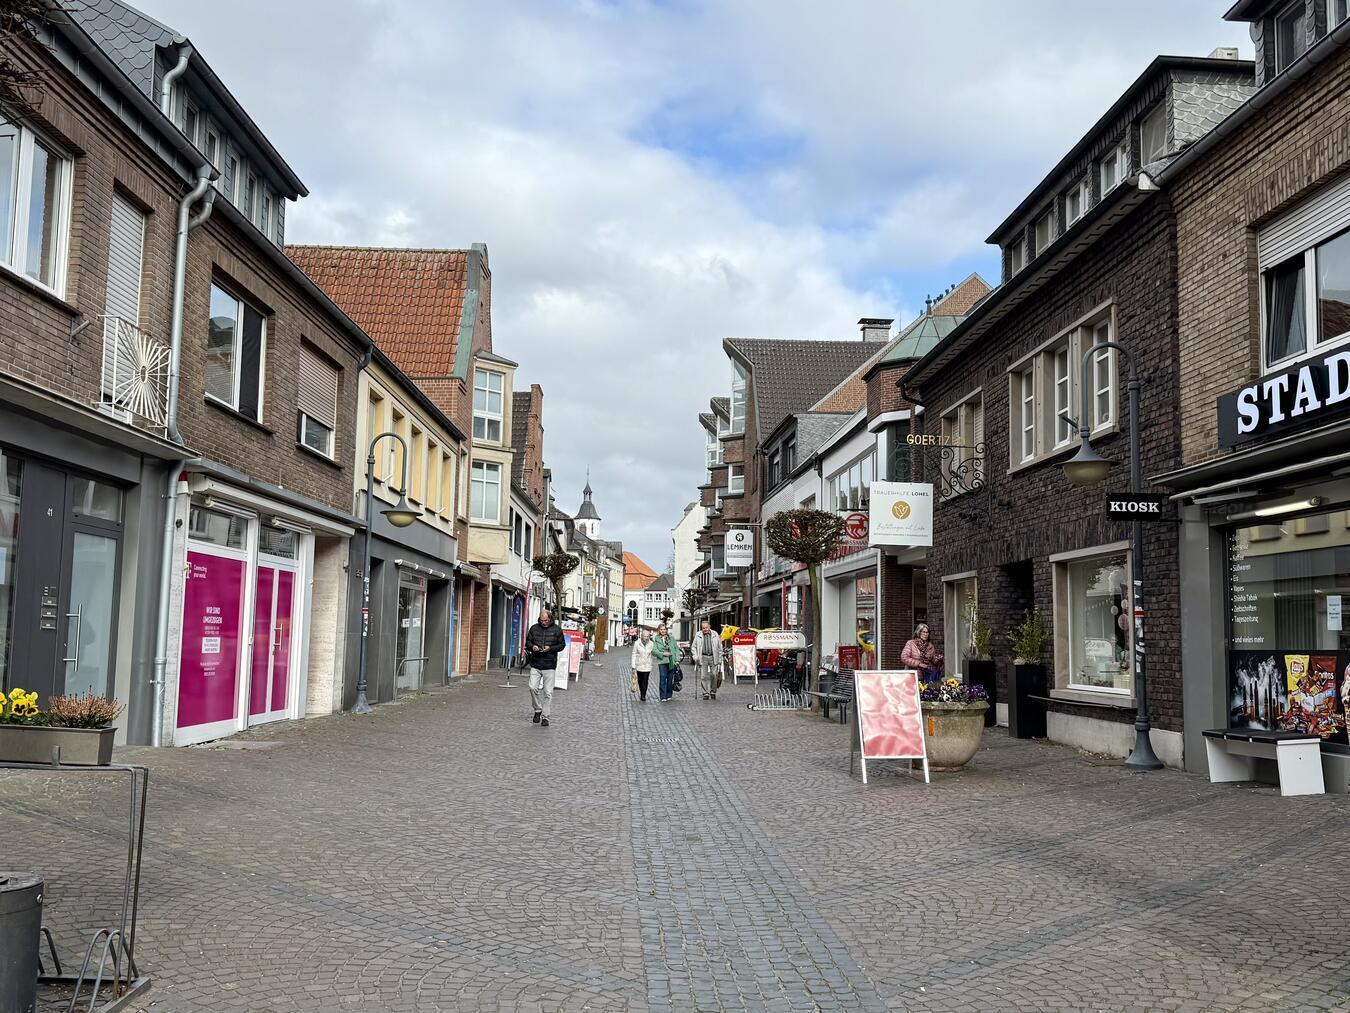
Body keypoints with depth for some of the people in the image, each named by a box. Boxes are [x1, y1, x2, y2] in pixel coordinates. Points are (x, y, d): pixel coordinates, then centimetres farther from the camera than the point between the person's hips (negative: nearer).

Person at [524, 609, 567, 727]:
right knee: (533, 688, -7)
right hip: (535, 665, 2)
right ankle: (537, 710, 16)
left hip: (549, 665, -2)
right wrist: (532, 647, -7)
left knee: (548, 692, -2)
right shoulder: (534, 628, 7)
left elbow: (562, 645, 3)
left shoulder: (556, 630, 0)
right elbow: (527, 642, 15)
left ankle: (545, 716, 6)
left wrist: (550, 648, -13)